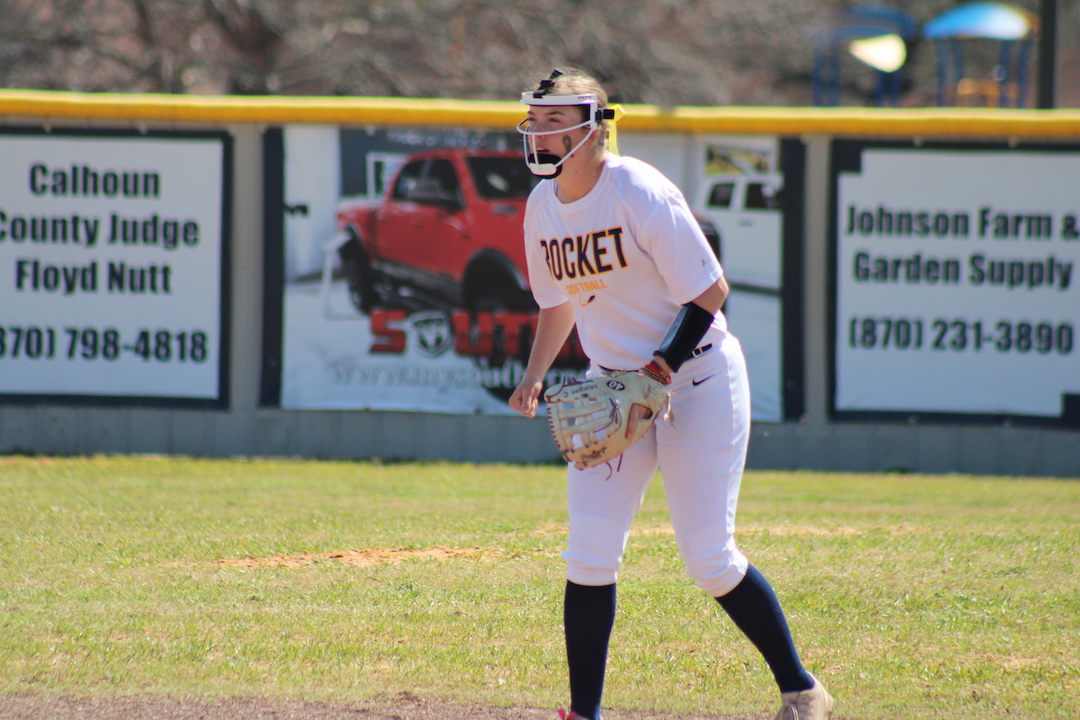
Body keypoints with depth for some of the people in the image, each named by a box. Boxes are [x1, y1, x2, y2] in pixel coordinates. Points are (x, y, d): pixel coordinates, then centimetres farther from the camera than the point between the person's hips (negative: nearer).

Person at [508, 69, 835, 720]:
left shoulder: (642, 194, -19)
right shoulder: (543, 207, 3)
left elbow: (710, 292, -17)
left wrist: (658, 372, -23)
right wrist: (535, 375, 4)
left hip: (696, 378, -6)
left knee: (709, 557, -7)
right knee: (589, 555, -4)